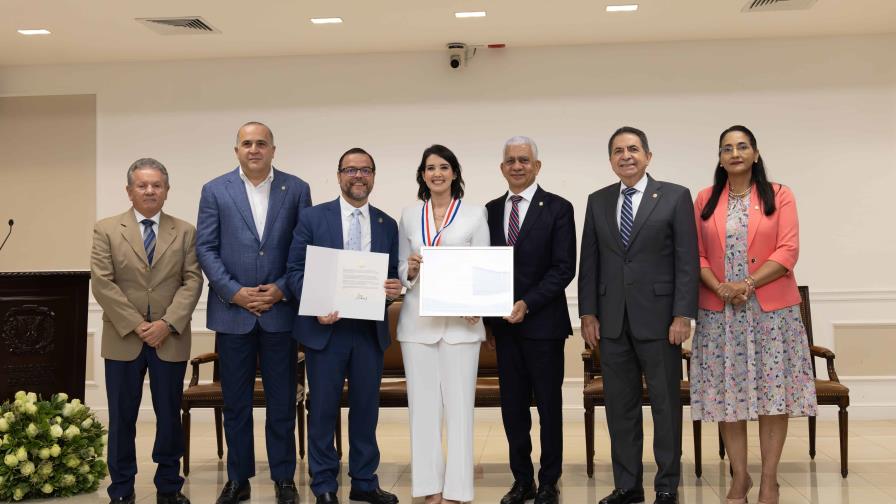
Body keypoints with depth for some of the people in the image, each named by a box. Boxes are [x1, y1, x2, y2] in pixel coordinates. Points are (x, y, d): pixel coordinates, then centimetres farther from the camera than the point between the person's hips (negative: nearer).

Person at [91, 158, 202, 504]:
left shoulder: (185, 232, 7)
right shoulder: (106, 230, 3)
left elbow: (192, 282, -1)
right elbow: (102, 283, -5)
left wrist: (167, 323, -13)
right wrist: (135, 325, -12)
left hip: (171, 339, 1)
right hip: (123, 339, -1)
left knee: (169, 416, 8)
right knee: (122, 418, 6)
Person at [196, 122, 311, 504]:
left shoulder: (296, 189, 4)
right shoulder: (215, 191, 4)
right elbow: (205, 248, 1)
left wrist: (281, 289, -9)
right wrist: (234, 291, -10)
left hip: (281, 310, 0)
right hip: (232, 311, 0)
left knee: (282, 400, 6)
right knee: (235, 401, 8)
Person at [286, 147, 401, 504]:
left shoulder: (387, 225, 9)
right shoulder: (313, 218, 0)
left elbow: (393, 275, 12)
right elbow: (295, 269, -2)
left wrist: (395, 287, -12)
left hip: (370, 330, 3)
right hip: (325, 327, -2)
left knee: (366, 407, 10)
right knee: (323, 408, 5)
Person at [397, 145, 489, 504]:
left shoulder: (474, 214, 3)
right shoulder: (409, 216, 10)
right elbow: (401, 269, 13)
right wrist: (410, 270, -10)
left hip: (460, 321, -2)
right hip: (417, 321, 2)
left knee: (459, 405, -1)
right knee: (423, 405, 4)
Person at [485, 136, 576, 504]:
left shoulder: (558, 209, -4)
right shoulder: (491, 210, 9)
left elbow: (564, 268, -9)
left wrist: (528, 304, -18)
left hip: (543, 321, -4)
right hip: (503, 323, 4)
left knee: (548, 405, 6)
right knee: (512, 406, 9)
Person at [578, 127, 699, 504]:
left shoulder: (675, 197, 0)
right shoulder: (597, 201, 10)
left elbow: (687, 261, -4)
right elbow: (589, 262, 10)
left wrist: (683, 315, -11)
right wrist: (588, 313, 3)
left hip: (658, 318, -3)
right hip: (612, 320, 3)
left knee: (666, 403, 5)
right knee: (620, 405, 8)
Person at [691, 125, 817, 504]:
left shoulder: (779, 196, 3)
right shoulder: (706, 199, 8)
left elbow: (787, 252, -6)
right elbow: (696, 254, 4)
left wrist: (748, 285, -15)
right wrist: (720, 288, -12)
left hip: (771, 308, -1)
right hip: (719, 309, 2)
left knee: (772, 389, 0)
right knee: (727, 392, 3)